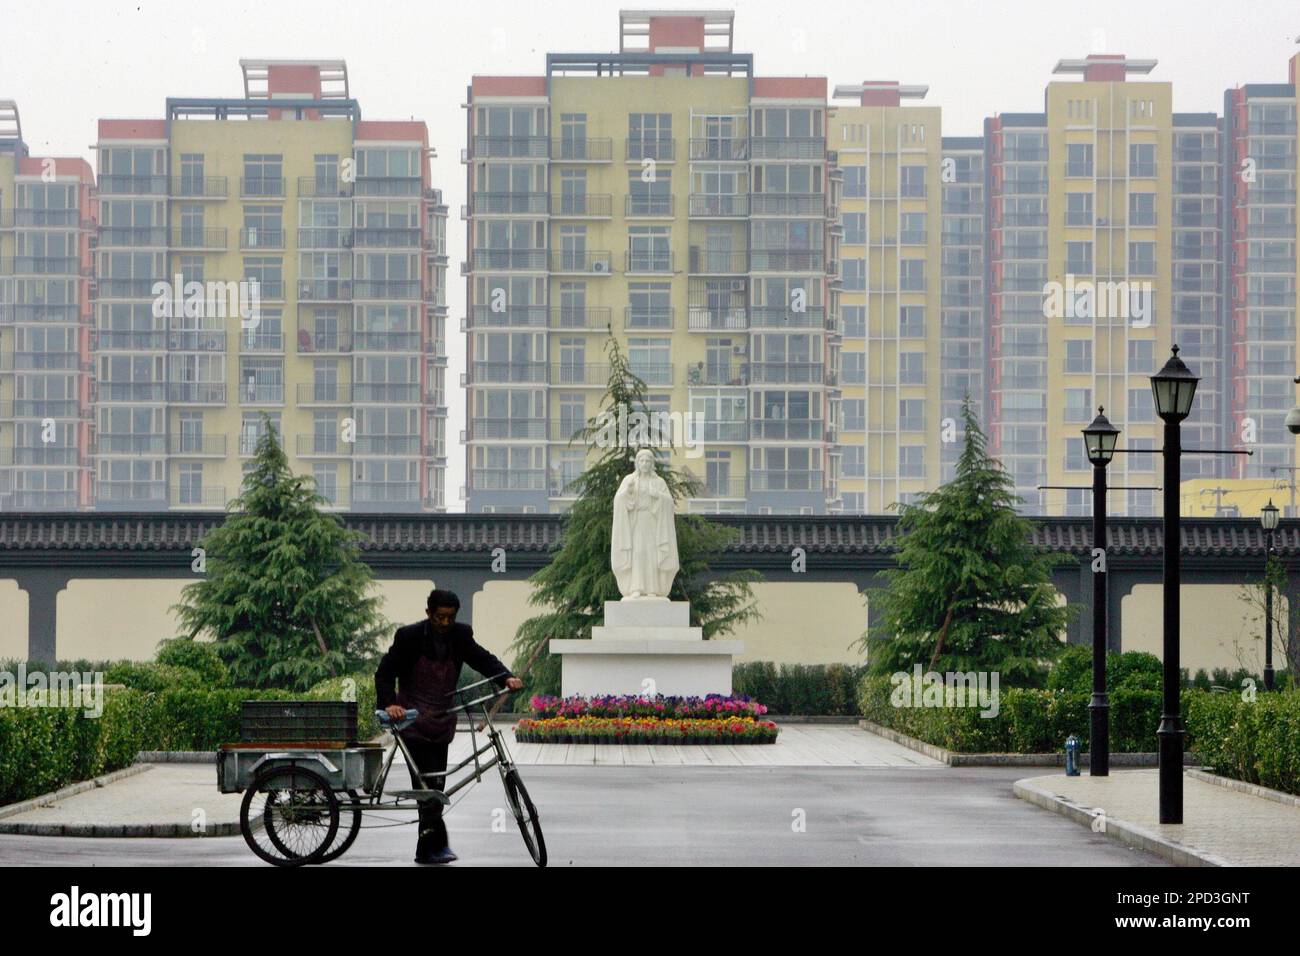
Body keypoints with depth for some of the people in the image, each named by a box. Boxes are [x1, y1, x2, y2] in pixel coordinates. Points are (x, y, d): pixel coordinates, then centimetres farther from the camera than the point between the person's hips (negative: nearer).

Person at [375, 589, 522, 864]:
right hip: (413, 721, -5)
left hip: (441, 722, 5)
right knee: (427, 784, -15)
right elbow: (385, 673, -9)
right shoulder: (409, 636, -10)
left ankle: (427, 850, 16)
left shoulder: (460, 635, 2)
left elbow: (483, 659, 4)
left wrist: (506, 677, -16)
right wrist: (389, 704, -25)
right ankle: (437, 845, -13)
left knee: (435, 786, 8)